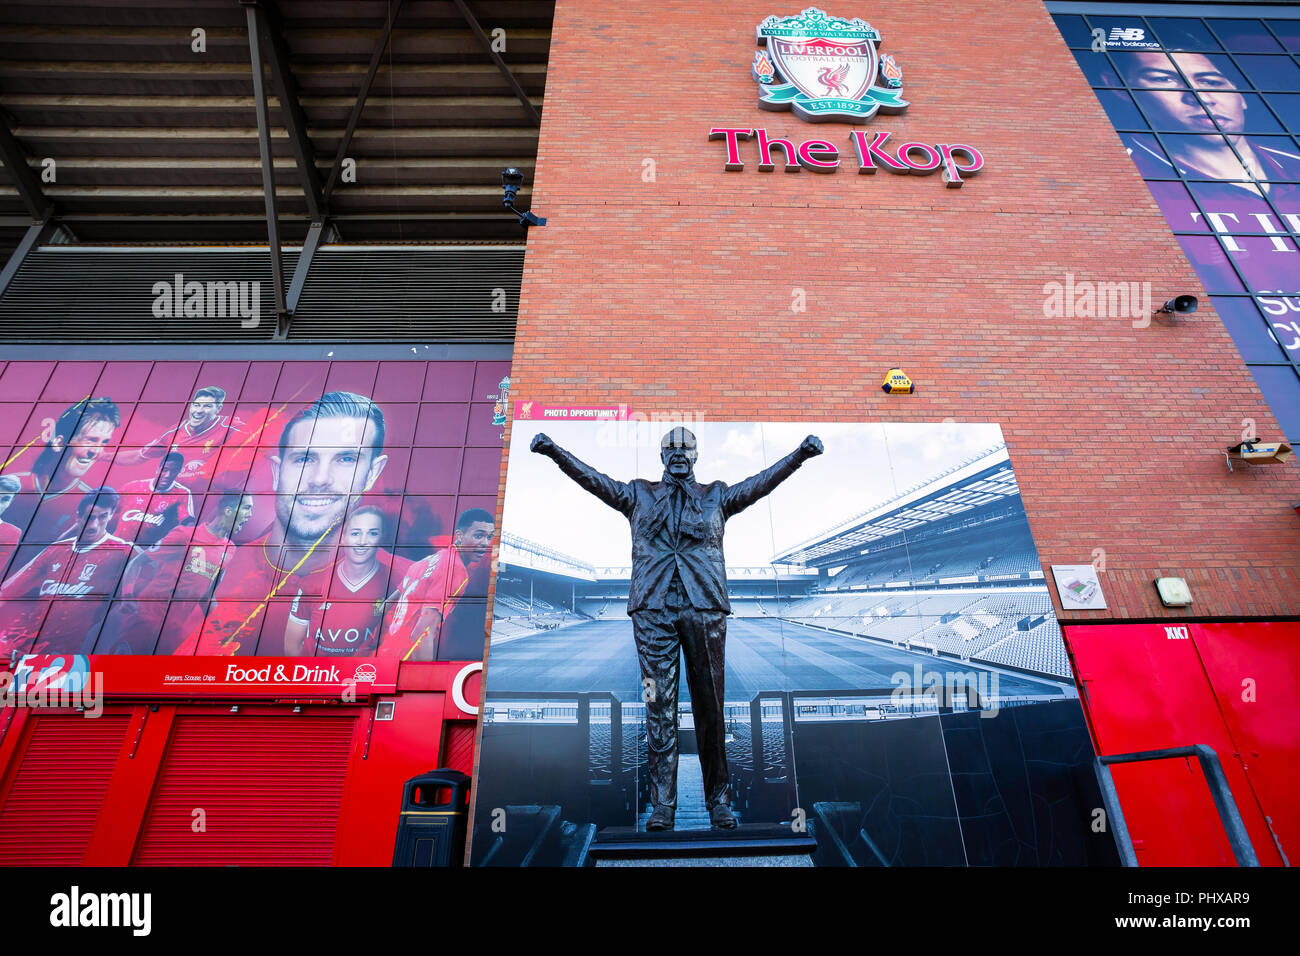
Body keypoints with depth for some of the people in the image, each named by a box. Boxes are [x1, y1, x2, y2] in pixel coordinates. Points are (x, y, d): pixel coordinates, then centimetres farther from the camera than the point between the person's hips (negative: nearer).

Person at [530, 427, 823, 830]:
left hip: (704, 605, 0)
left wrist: (800, 454, -4)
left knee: (710, 705, 4)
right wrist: (554, 451, 0)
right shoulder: (639, 494, 17)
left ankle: (719, 801, 16)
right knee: (659, 704, 1)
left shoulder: (716, 495, 17)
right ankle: (662, 804, 9)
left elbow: (762, 482, 8)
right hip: (652, 607, 0)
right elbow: (593, 479, 10)